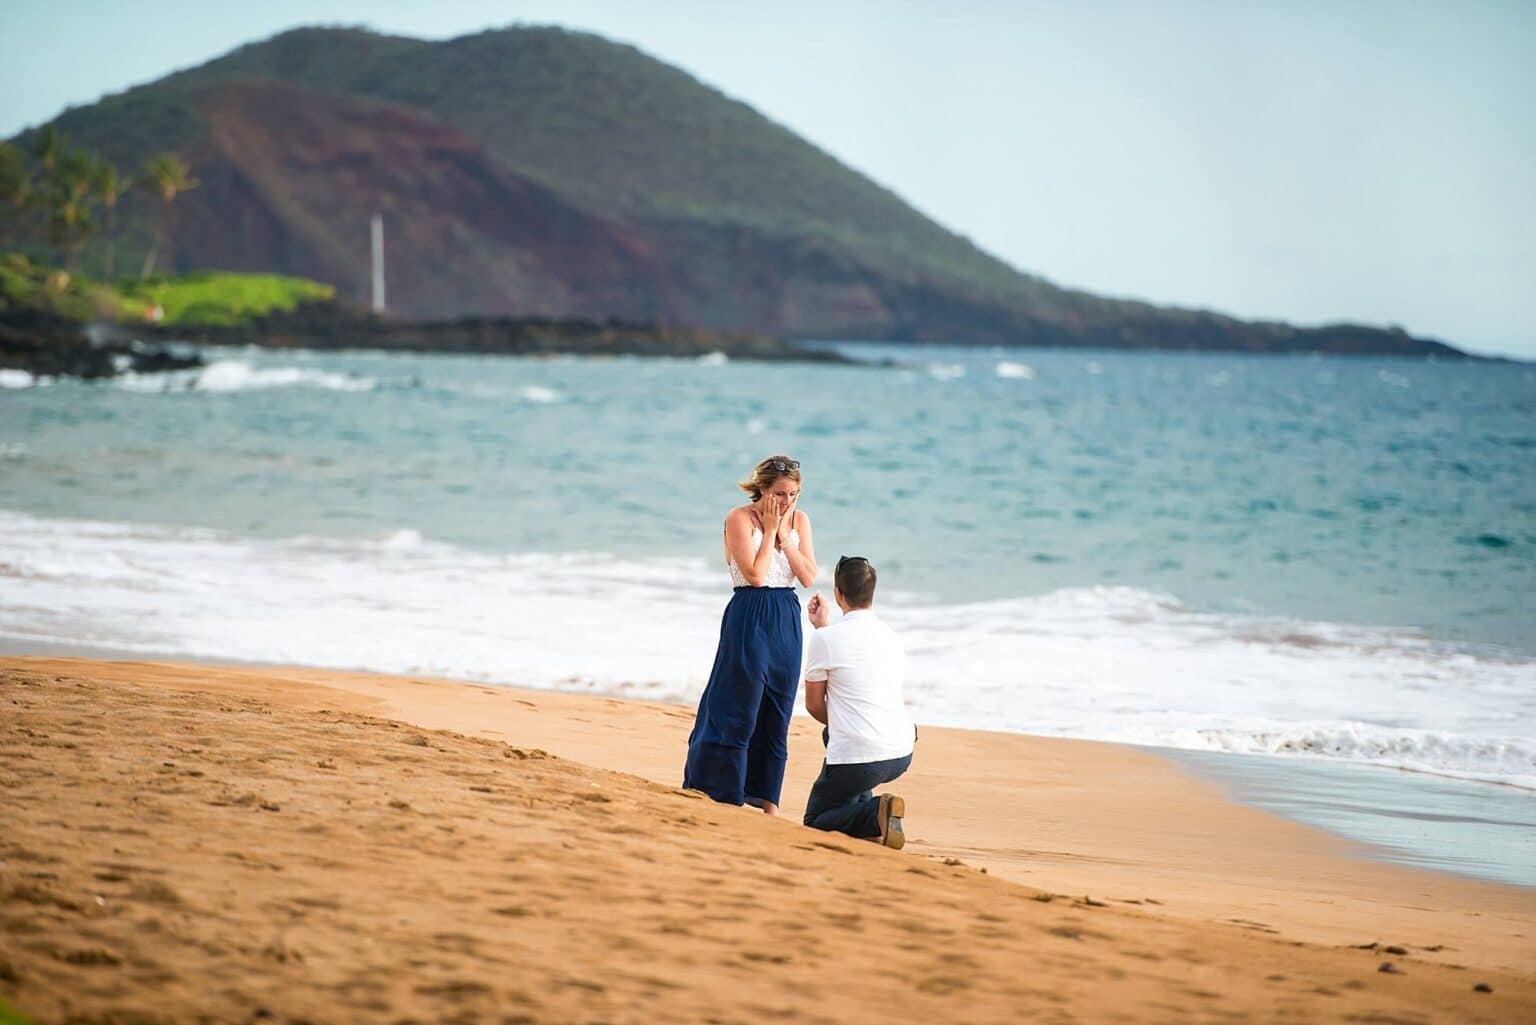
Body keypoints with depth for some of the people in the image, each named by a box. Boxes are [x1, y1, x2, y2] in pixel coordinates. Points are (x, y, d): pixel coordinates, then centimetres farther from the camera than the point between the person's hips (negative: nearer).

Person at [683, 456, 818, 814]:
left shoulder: (800, 520, 7)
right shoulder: (740, 519, -8)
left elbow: (809, 577, -1)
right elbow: (755, 575, -17)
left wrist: (785, 536, -7)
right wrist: (769, 530, -12)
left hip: (787, 622, 5)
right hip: (750, 619, -5)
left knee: (776, 717, 9)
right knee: (738, 713, -4)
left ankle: (767, 800, 16)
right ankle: (717, 797, 3)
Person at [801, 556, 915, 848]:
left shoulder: (826, 638, -9)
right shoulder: (891, 637, 11)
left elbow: (814, 705, 2)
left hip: (856, 761, -7)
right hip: (902, 755, 7)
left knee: (815, 825, 15)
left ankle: (875, 814, -17)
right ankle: (868, 824, 19)